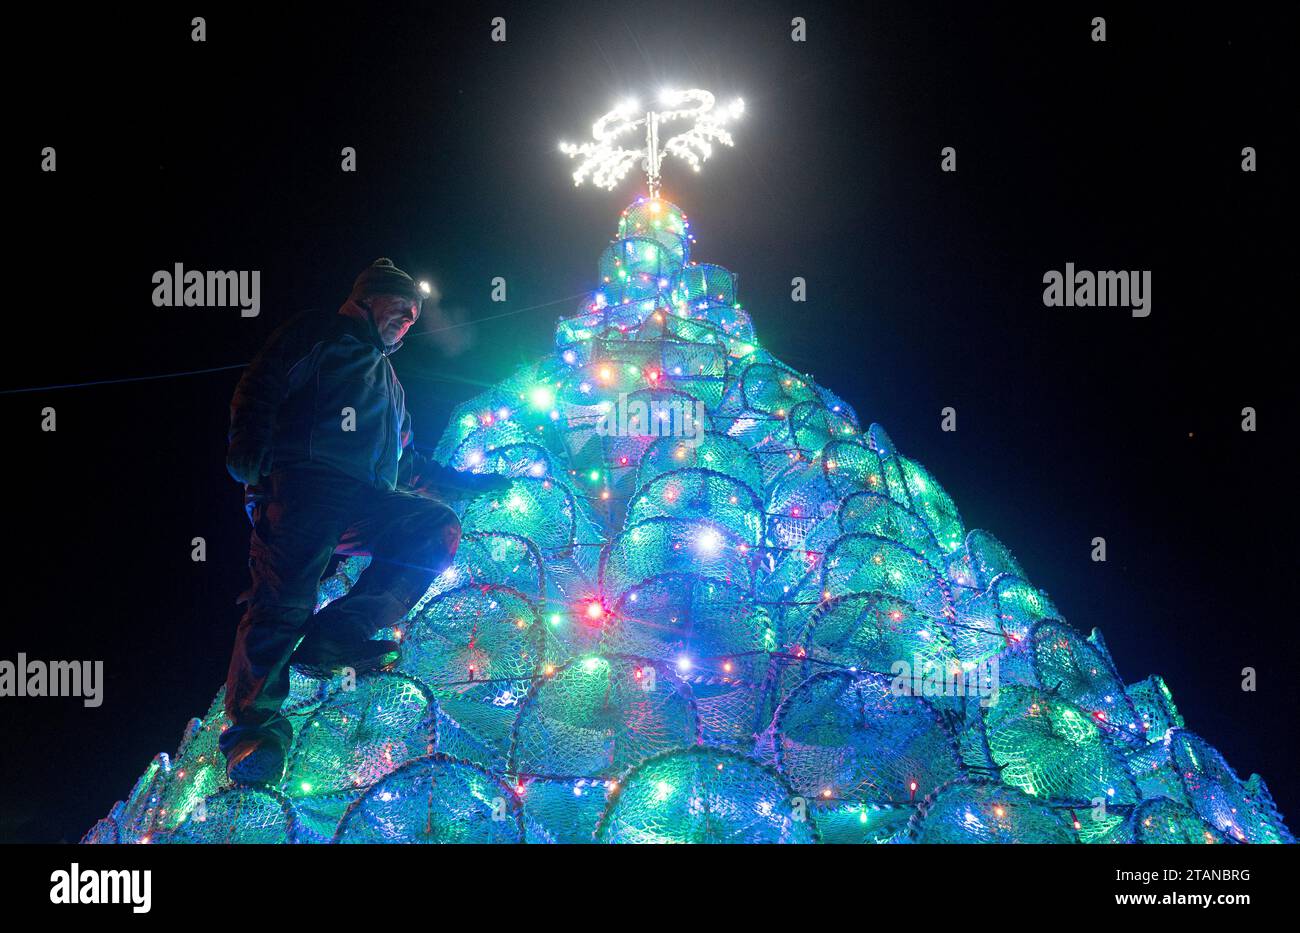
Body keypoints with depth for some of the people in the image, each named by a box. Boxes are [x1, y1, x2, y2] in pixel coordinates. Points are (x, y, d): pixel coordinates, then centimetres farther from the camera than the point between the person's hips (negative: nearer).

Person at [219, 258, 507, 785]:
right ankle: (253, 726, -24)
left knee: (439, 528, -16)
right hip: (301, 484, -6)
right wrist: (248, 449, -15)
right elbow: (261, 386, 2)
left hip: (365, 503, 7)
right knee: (284, 599, -23)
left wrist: (470, 482, 29)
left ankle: (338, 637, -23)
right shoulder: (316, 336, 17)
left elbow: (409, 466, 38)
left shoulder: (389, 381, 39)